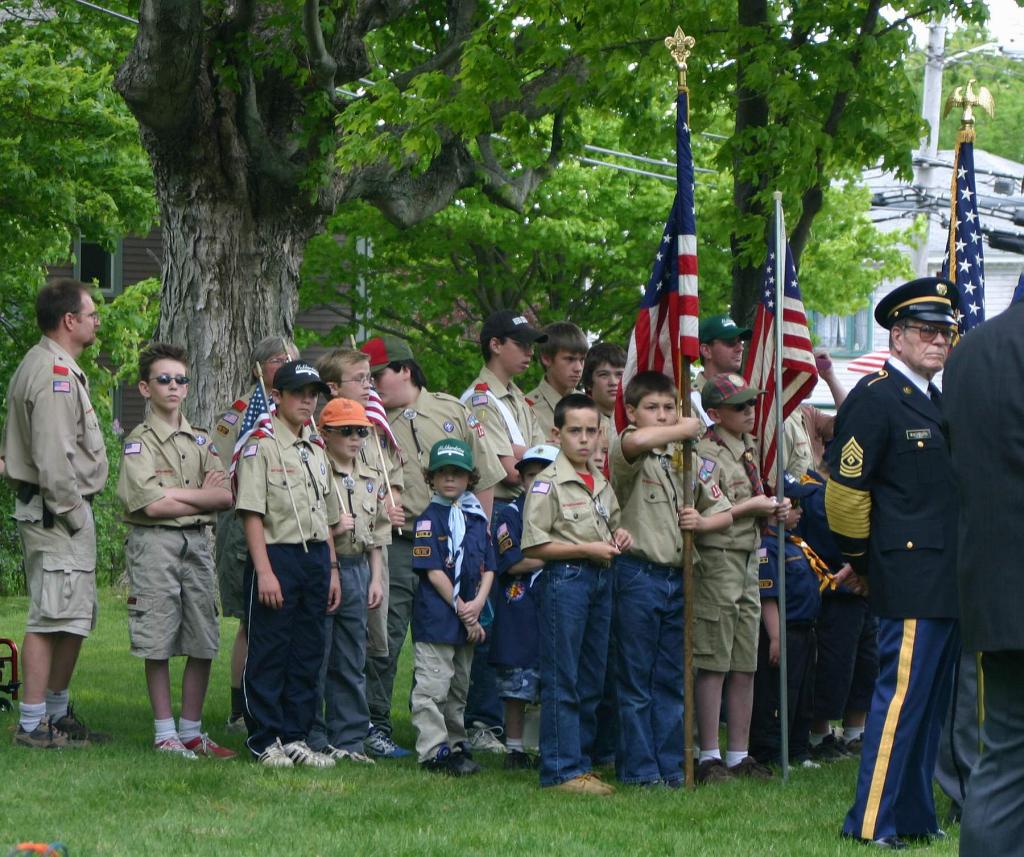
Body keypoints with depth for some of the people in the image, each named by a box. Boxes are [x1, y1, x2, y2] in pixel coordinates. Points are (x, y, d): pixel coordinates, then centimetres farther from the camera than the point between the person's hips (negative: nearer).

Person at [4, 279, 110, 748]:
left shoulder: (43, 366, 18)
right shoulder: (55, 374, -17)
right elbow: (54, 457, -23)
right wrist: (72, 513, -16)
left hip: (58, 511, 11)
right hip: (55, 512, -11)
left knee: (76, 618, 16)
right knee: (52, 617, -10)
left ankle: (56, 714, 24)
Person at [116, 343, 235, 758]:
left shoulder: (200, 441, 14)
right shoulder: (139, 442, -3)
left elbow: (225, 497, 2)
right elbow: (151, 504, -15)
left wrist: (175, 495, -10)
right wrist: (201, 496, -4)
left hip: (197, 541, 5)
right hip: (154, 542, -5)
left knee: (203, 644, 4)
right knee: (158, 645, -3)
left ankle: (192, 731, 13)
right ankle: (165, 734, 3)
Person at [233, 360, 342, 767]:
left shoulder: (317, 449, 18)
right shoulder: (261, 445, -5)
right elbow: (251, 512, -12)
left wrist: (332, 569, 17)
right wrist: (264, 570, -18)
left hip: (316, 556, 7)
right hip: (277, 555, -7)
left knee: (308, 654, 9)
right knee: (268, 654, -3)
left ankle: (295, 736, 15)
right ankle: (265, 741, 2)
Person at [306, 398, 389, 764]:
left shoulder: (372, 478, 14)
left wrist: (376, 578, 13)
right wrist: (332, 529, -17)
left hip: (357, 570, 6)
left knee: (352, 662, 10)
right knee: (315, 660, -2)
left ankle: (349, 738, 16)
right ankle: (312, 737, 4)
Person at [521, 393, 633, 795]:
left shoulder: (602, 484, 15)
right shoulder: (548, 483, -8)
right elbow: (533, 546, -12)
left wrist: (619, 537, 7)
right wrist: (587, 549, -15)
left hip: (602, 580, 8)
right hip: (565, 579, -8)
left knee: (593, 680, 10)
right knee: (562, 681, -6)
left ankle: (580, 763, 17)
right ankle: (562, 769, -4)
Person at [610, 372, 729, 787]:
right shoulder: (629, 455, -5)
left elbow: (725, 512, 19)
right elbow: (638, 440, -33)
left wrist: (701, 522, -4)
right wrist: (686, 429, -17)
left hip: (676, 577, 6)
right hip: (639, 576, -6)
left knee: (671, 680, 10)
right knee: (636, 680, -1)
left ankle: (669, 766, 15)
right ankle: (639, 768, 3)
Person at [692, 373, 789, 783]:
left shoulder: (747, 449, 15)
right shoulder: (706, 454, -12)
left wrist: (772, 510, 6)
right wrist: (750, 507, -14)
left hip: (749, 562, 9)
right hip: (717, 561, -9)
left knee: (745, 666, 10)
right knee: (713, 665, -5)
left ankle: (739, 756, 15)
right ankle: (709, 757, -1)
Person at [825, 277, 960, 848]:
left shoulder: (936, 403, 18)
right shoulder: (875, 399, -10)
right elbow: (845, 490, -13)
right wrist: (862, 563, -4)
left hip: (948, 583, 9)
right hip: (912, 580, -9)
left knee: (930, 705, 13)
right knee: (902, 696, -9)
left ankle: (915, 816, 20)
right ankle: (871, 823, -5)